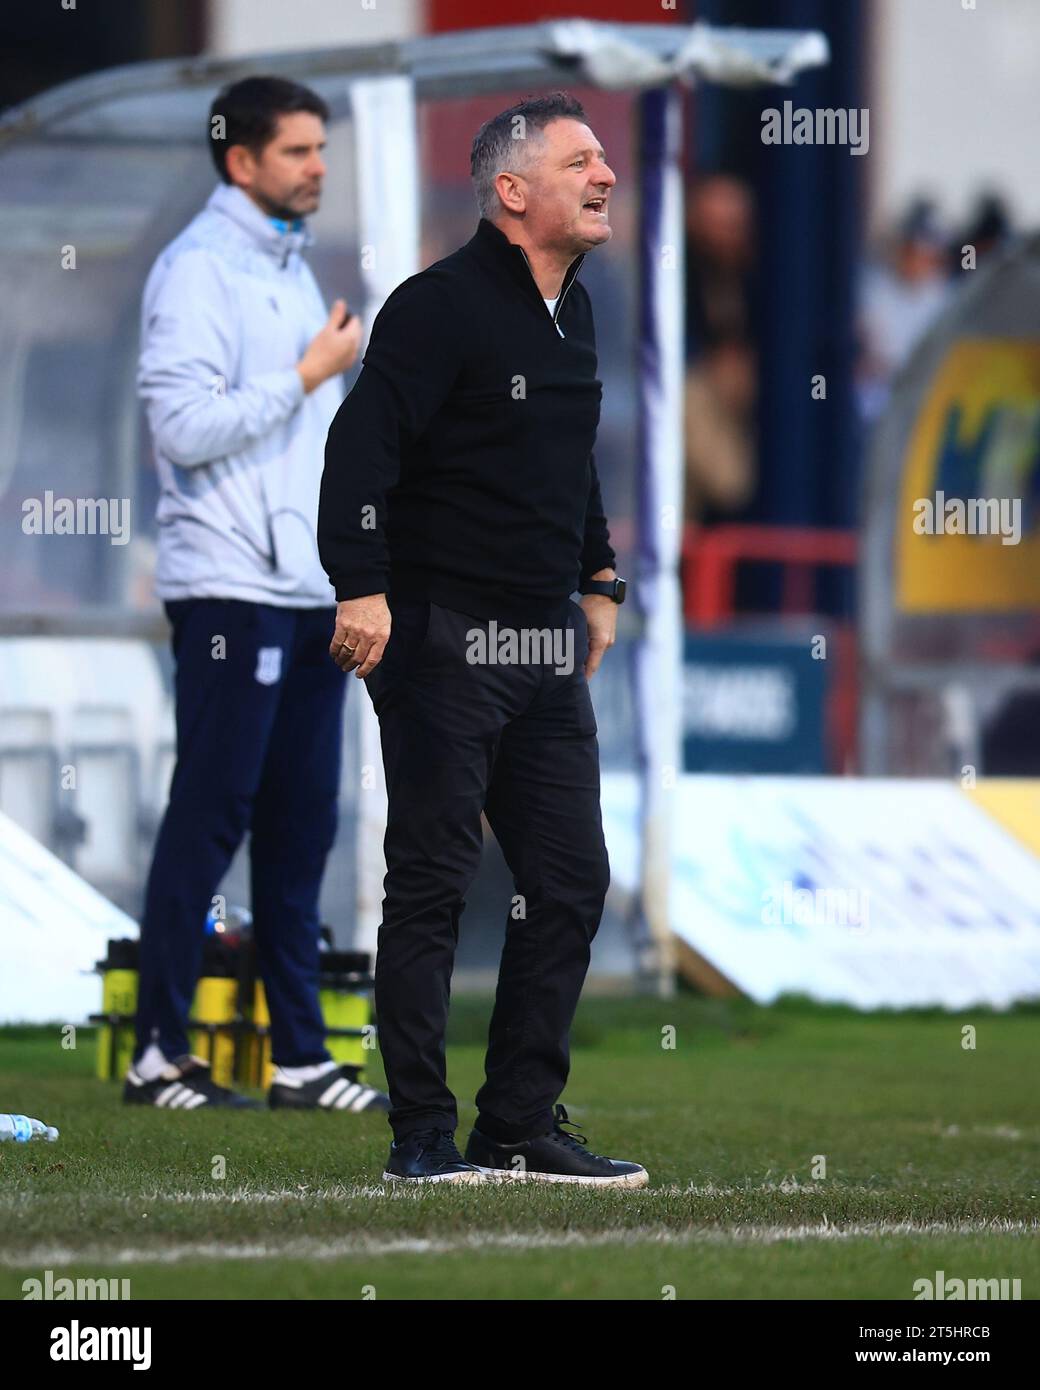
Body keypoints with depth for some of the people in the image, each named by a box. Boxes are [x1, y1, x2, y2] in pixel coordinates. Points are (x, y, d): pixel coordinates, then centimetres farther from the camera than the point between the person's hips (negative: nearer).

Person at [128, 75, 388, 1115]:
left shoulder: (292, 268, 18)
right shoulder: (198, 268, -8)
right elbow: (185, 424, -19)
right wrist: (309, 375, -13)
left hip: (310, 593, 8)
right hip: (231, 590, -8)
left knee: (301, 824, 7)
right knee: (210, 817, -6)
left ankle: (300, 1058, 9)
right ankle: (157, 1055, -1)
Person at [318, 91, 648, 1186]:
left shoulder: (571, 314, 15)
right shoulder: (441, 306, -12)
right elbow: (362, 445, -17)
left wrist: (596, 580, 27)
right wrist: (363, 586, -26)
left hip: (547, 646, 8)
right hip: (444, 638, -8)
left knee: (570, 881, 6)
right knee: (431, 885, -3)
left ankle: (521, 1126, 14)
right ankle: (421, 1139, 1)